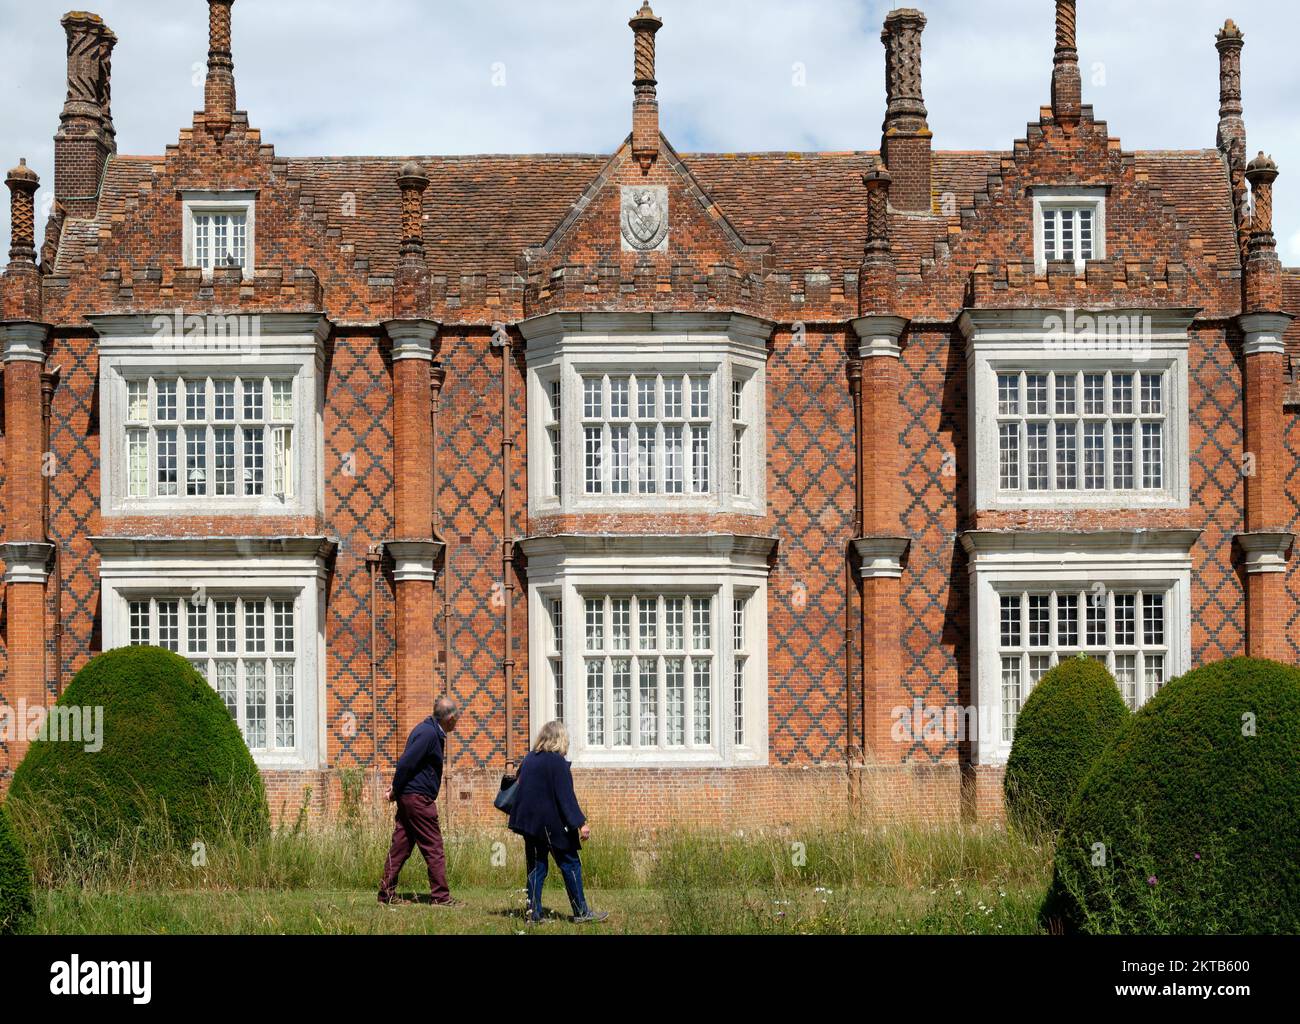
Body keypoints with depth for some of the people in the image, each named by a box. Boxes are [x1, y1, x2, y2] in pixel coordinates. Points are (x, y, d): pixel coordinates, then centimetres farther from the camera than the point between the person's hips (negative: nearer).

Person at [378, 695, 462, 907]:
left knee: (401, 845, 10)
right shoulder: (429, 734, -17)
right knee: (433, 847, -3)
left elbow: (407, 762, 19)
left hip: (408, 797, 10)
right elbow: (406, 762, -22)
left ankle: (387, 893, 12)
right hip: (418, 798, -10)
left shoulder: (429, 730, 15)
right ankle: (440, 896, 0)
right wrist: (396, 790, -11)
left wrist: (397, 788, 12)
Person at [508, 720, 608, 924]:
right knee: (570, 865, 1)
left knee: (536, 866, 10)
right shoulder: (557, 762, -11)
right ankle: (582, 912, 3)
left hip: (528, 821, 7)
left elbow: (521, 788, 17)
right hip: (550, 824, -7)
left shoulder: (529, 760, 10)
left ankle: (534, 913, 6)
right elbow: (566, 796, -16)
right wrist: (580, 823, -16)